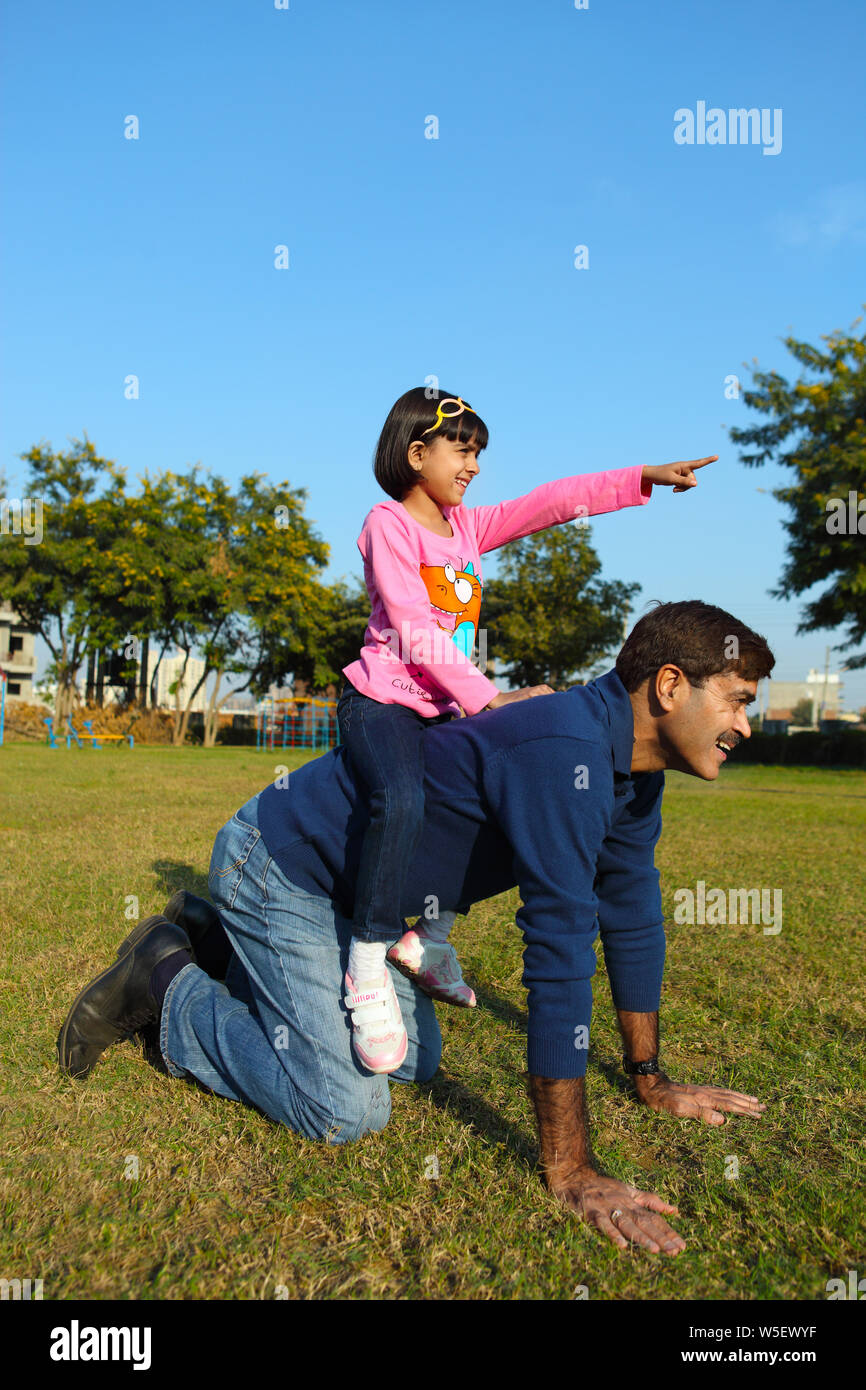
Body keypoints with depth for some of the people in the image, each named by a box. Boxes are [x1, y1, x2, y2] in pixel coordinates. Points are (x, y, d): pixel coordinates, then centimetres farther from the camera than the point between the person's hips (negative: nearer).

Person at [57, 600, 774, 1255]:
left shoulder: (633, 768, -1)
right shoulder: (566, 751, -32)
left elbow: (632, 917, 8)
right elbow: (559, 950, -33)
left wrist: (652, 1079, 13)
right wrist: (570, 1171, -27)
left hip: (348, 890, 10)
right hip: (277, 860, -9)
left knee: (415, 1059, 16)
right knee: (346, 1109, -13)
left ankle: (215, 940, 26)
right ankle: (168, 983, 6)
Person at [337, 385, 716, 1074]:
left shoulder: (468, 526, 14)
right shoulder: (388, 524, -8)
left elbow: (549, 503, 8)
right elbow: (415, 631, -18)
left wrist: (644, 479, 0)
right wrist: (489, 698, -22)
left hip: (443, 709, 9)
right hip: (382, 700, -9)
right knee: (403, 802, -35)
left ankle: (428, 937, 22)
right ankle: (368, 968, -20)